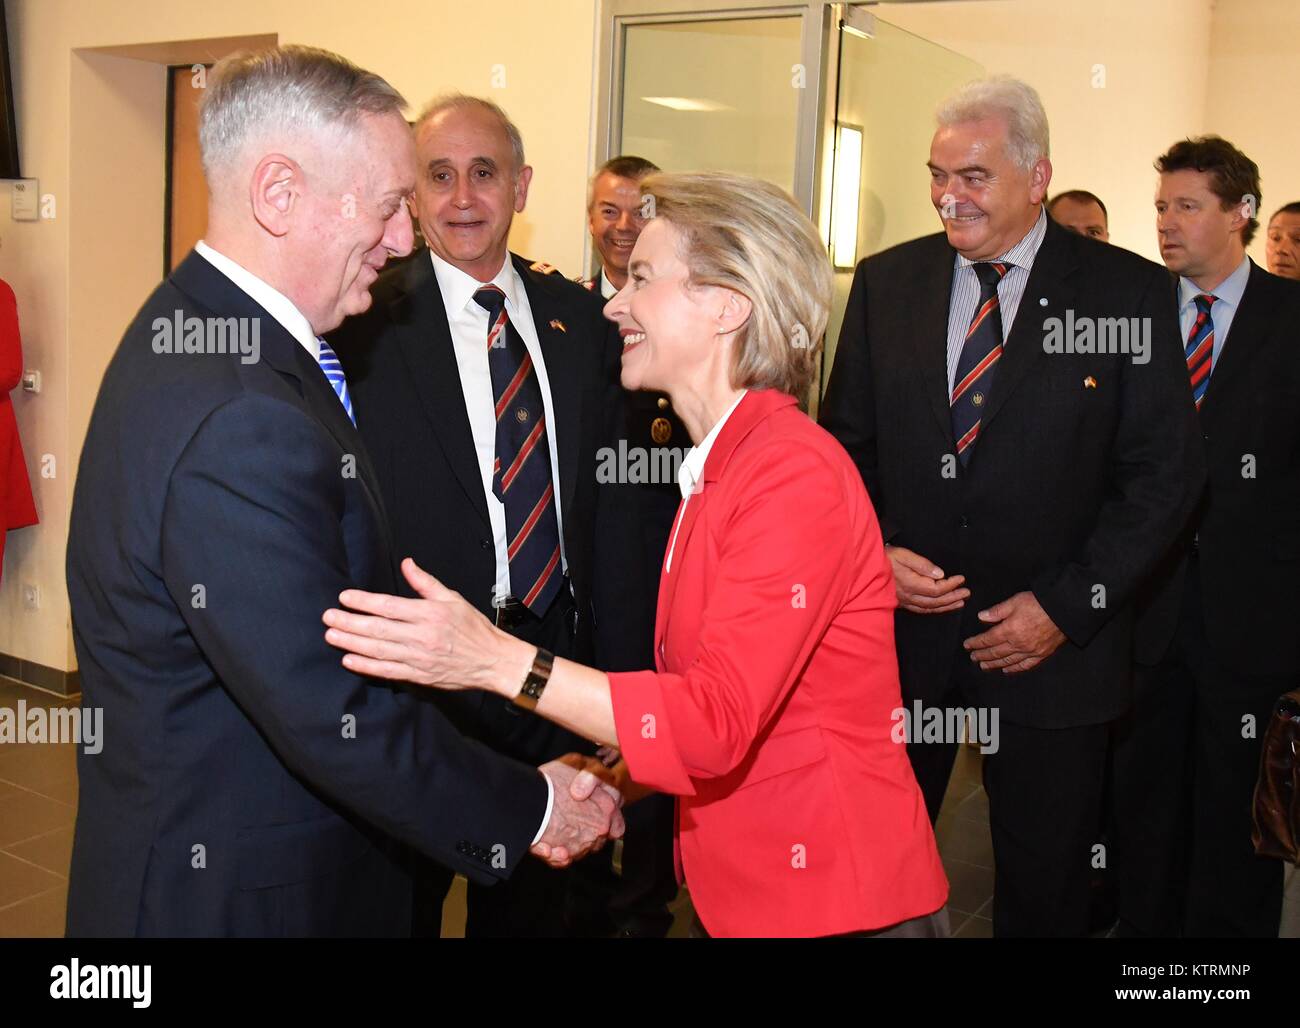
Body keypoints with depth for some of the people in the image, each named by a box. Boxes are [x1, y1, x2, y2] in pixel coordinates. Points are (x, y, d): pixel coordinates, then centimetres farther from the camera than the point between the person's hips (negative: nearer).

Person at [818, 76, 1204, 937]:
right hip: (899, 619, 2)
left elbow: (1165, 472, -5)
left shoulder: (1129, 292, -5)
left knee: (1045, 888, 14)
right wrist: (876, 550, -9)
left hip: (1053, 641, -1)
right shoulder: (885, 283, 4)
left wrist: (1066, 604, -12)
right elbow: (846, 440, 8)